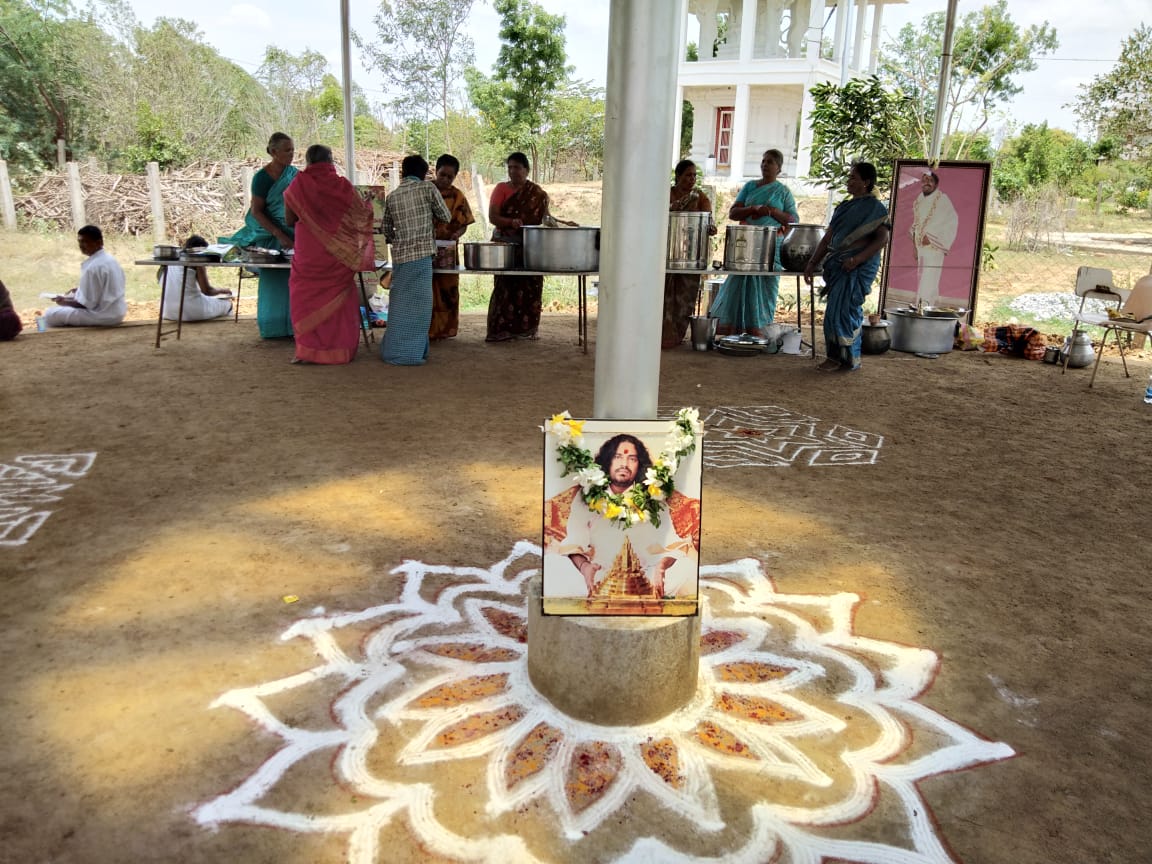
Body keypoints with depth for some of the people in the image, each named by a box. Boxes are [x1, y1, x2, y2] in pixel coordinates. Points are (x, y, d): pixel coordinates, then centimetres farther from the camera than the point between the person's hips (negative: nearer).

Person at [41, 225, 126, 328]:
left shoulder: (92, 267, -20)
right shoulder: (110, 259, 6)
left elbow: (87, 303, -19)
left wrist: (64, 302, -3)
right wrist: (80, 290, 17)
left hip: (104, 316, -9)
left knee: (50, 314, -1)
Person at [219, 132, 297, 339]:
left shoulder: (294, 173, 6)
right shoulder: (262, 177, -10)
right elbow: (256, 211, -11)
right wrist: (280, 235, -18)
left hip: (294, 234, 4)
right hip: (271, 235, -4)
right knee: (274, 280, 1)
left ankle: (292, 324, 9)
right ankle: (273, 328, 10)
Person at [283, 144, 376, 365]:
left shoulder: (298, 185, -7)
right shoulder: (343, 186, -6)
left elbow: (289, 221, 0)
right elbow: (362, 214, 5)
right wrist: (369, 203, 26)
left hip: (308, 255, -1)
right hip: (338, 256, 1)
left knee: (307, 297, 10)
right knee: (338, 298, 12)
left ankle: (307, 349, 7)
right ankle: (340, 349, 17)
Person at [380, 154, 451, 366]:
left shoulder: (392, 196, 10)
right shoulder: (428, 188, -2)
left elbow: (387, 230, 17)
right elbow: (446, 217, 5)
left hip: (399, 255, 5)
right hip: (421, 254, -5)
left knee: (399, 302, 14)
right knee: (417, 303, 0)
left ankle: (392, 349, 19)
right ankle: (409, 352, 0)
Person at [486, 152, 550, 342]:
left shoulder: (538, 194, 9)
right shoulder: (501, 188, 4)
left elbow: (545, 218, 14)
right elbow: (492, 216, -5)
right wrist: (511, 222, -22)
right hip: (505, 244, -1)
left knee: (529, 288, -1)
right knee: (505, 287, -7)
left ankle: (525, 328, 11)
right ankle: (501, 329, -2)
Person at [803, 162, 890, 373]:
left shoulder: (875, 208, -4)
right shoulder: (843, 207, 18)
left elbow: (882, 239, -12)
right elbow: (828, 238, 18)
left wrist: (857, 259, -21)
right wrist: (812, 262, 11)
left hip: (857, 269, -7)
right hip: (837, 266, 7)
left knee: (843, 311, -10)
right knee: (835, 312, 7)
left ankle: (847, 359, -1)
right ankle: (835, 356, 14)